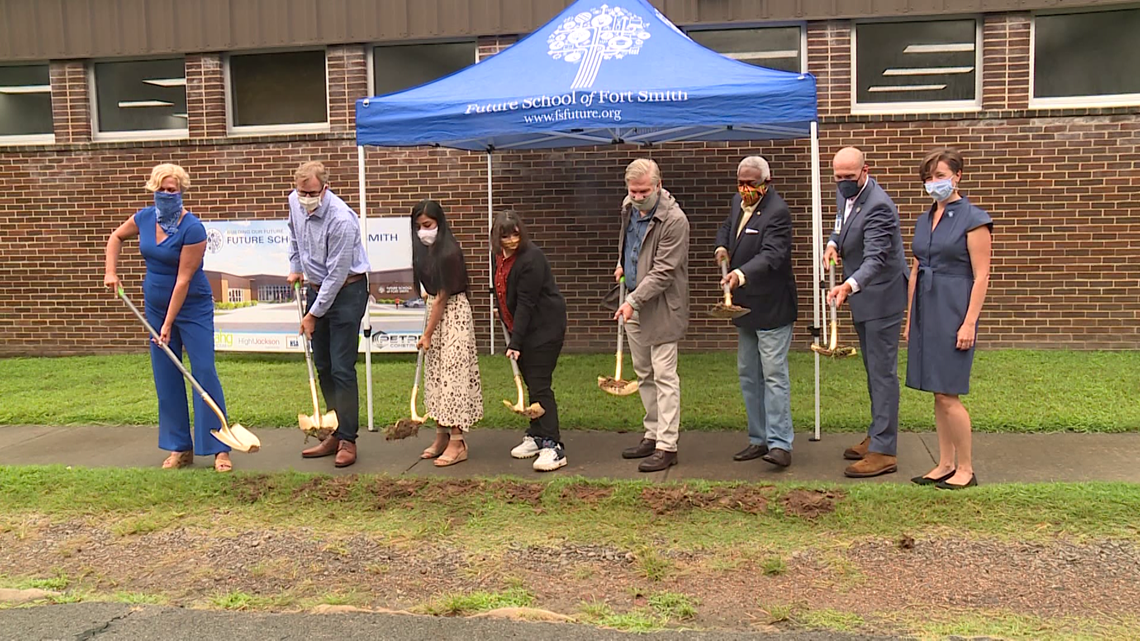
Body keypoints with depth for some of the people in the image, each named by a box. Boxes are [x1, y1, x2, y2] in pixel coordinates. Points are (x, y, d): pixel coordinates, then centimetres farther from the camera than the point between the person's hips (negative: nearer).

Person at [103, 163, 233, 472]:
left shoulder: (192, 229, -20)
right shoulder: (145, 218, -1)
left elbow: (183, 279, -21)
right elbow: (116, 237, 20)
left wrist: (168, 324, -21)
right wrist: (111, 271, 6)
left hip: (192, 308, -6)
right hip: (155, 305, 6)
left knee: (204, 373, -7)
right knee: (166, 378, 8)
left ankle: (220, 449, -1)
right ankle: (179, 448, 17)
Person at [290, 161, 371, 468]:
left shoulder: (341, 220, -26)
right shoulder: (295, 202, -2)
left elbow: (336, 275, -22)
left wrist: (313, 315, -16)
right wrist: (295, 267, 18)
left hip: (346, 291, -8)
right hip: (316, 288, 8)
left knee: (342, 369, -10)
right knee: (322, 367, 10)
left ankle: (347, 440, -2)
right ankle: (335, 434, 20)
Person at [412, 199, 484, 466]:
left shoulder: (448, 253, -20)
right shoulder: (425, 250, 4)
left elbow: (442, 297, -17)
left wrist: (427, 334, -12)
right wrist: (428, 331, 9)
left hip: (453, 314, -9)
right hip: (435, 310, 9)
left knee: (452, 374, -7)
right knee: (436, 374, 11)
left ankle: (457, 443, -1)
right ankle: (442, 436, 20)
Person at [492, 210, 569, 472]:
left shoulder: (531, 258, -22)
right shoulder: (500, 256, 5)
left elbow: (526, 303, -23)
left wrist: (515, 343, -23)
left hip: (544, 327, -8)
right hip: (522, 327, 8)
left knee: (540, 384, -12)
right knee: (531, 383, 13)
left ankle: (552, 446, -10)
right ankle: (536, 436, 24)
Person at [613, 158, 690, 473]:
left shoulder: (674, 220, -20)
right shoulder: (629, 206, 4)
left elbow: (663, 272, -22)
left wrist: (634, 300, -26)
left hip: (662, 306, -8)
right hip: (634, 304, 8)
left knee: (664, 376, -5)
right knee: (644, 374, 16)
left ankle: (667, 445, 0)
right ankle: (652, 434, 28)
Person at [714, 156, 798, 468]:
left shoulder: (777, 212, -17)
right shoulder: (738, 203, 9)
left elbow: (771, 255, -29)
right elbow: (726, 227, 28)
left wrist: (742, 274, -45)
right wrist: (721, 247, 5)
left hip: (771, 307, -9)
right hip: (744, 306, 9)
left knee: (774, 375, -9)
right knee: (748, 375, 13)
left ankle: (780, 444, -5)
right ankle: (759, 439, 23)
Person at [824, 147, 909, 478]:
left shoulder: (877, 206, -25)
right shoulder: (847, 194, 4)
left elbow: (875, 259, -32)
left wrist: (850, 285, -48)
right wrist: (834, 243, 0)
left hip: (881, 297, -10)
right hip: (862, 296, 10)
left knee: (882, 373, -6)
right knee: (873, 371, 18)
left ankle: (884, 451, -2)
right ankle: (876, 436, 30)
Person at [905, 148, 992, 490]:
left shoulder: (973, 218, -8)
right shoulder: (924, 221, 13)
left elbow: (981, 276, -11)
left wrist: (969, 323, -16)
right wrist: (910, 319, 15)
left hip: (953, 311, -7)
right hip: (926, 311, 7)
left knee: (947, 394, -6)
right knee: (938, 394, 10)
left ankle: (966, 469, 8)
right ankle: (945, 465, 19)